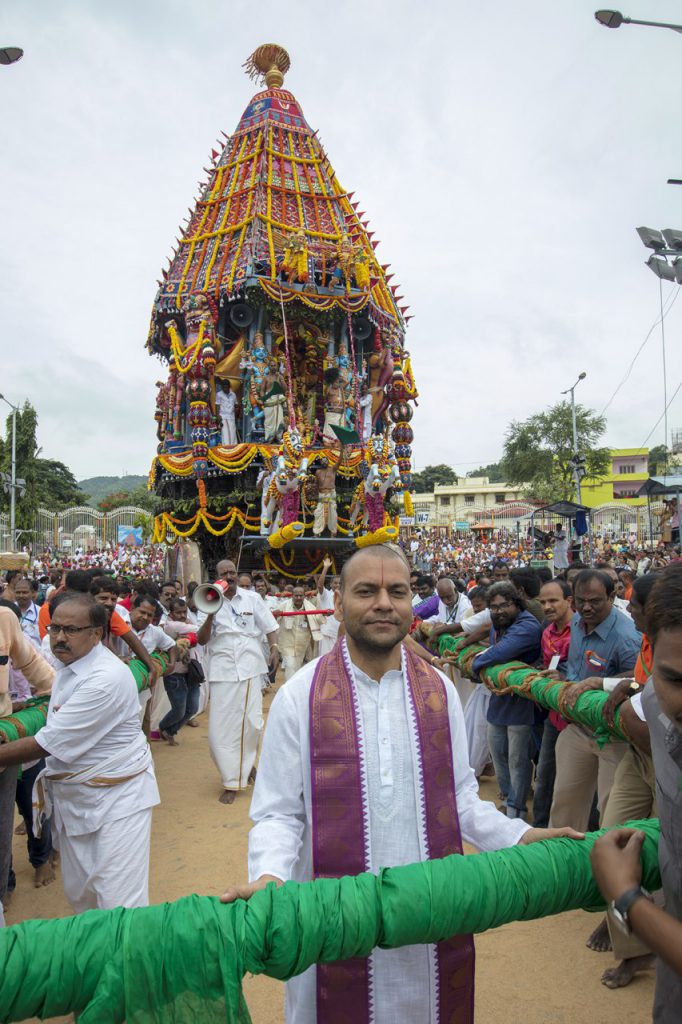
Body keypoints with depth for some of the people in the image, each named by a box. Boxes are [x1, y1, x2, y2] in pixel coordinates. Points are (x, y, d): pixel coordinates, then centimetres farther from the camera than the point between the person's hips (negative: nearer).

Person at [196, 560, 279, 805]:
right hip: (222, 670, 0)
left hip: (250, 667, 1)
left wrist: (274, 648, -6)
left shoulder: (252, 598, 6)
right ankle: (231, 781, 11)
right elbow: (201, 640, 0)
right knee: (222, 727, -1)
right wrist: (211, 615, -15)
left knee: (252, 722, 4)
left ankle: (247, 764, 31)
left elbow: (268, 626, 11)